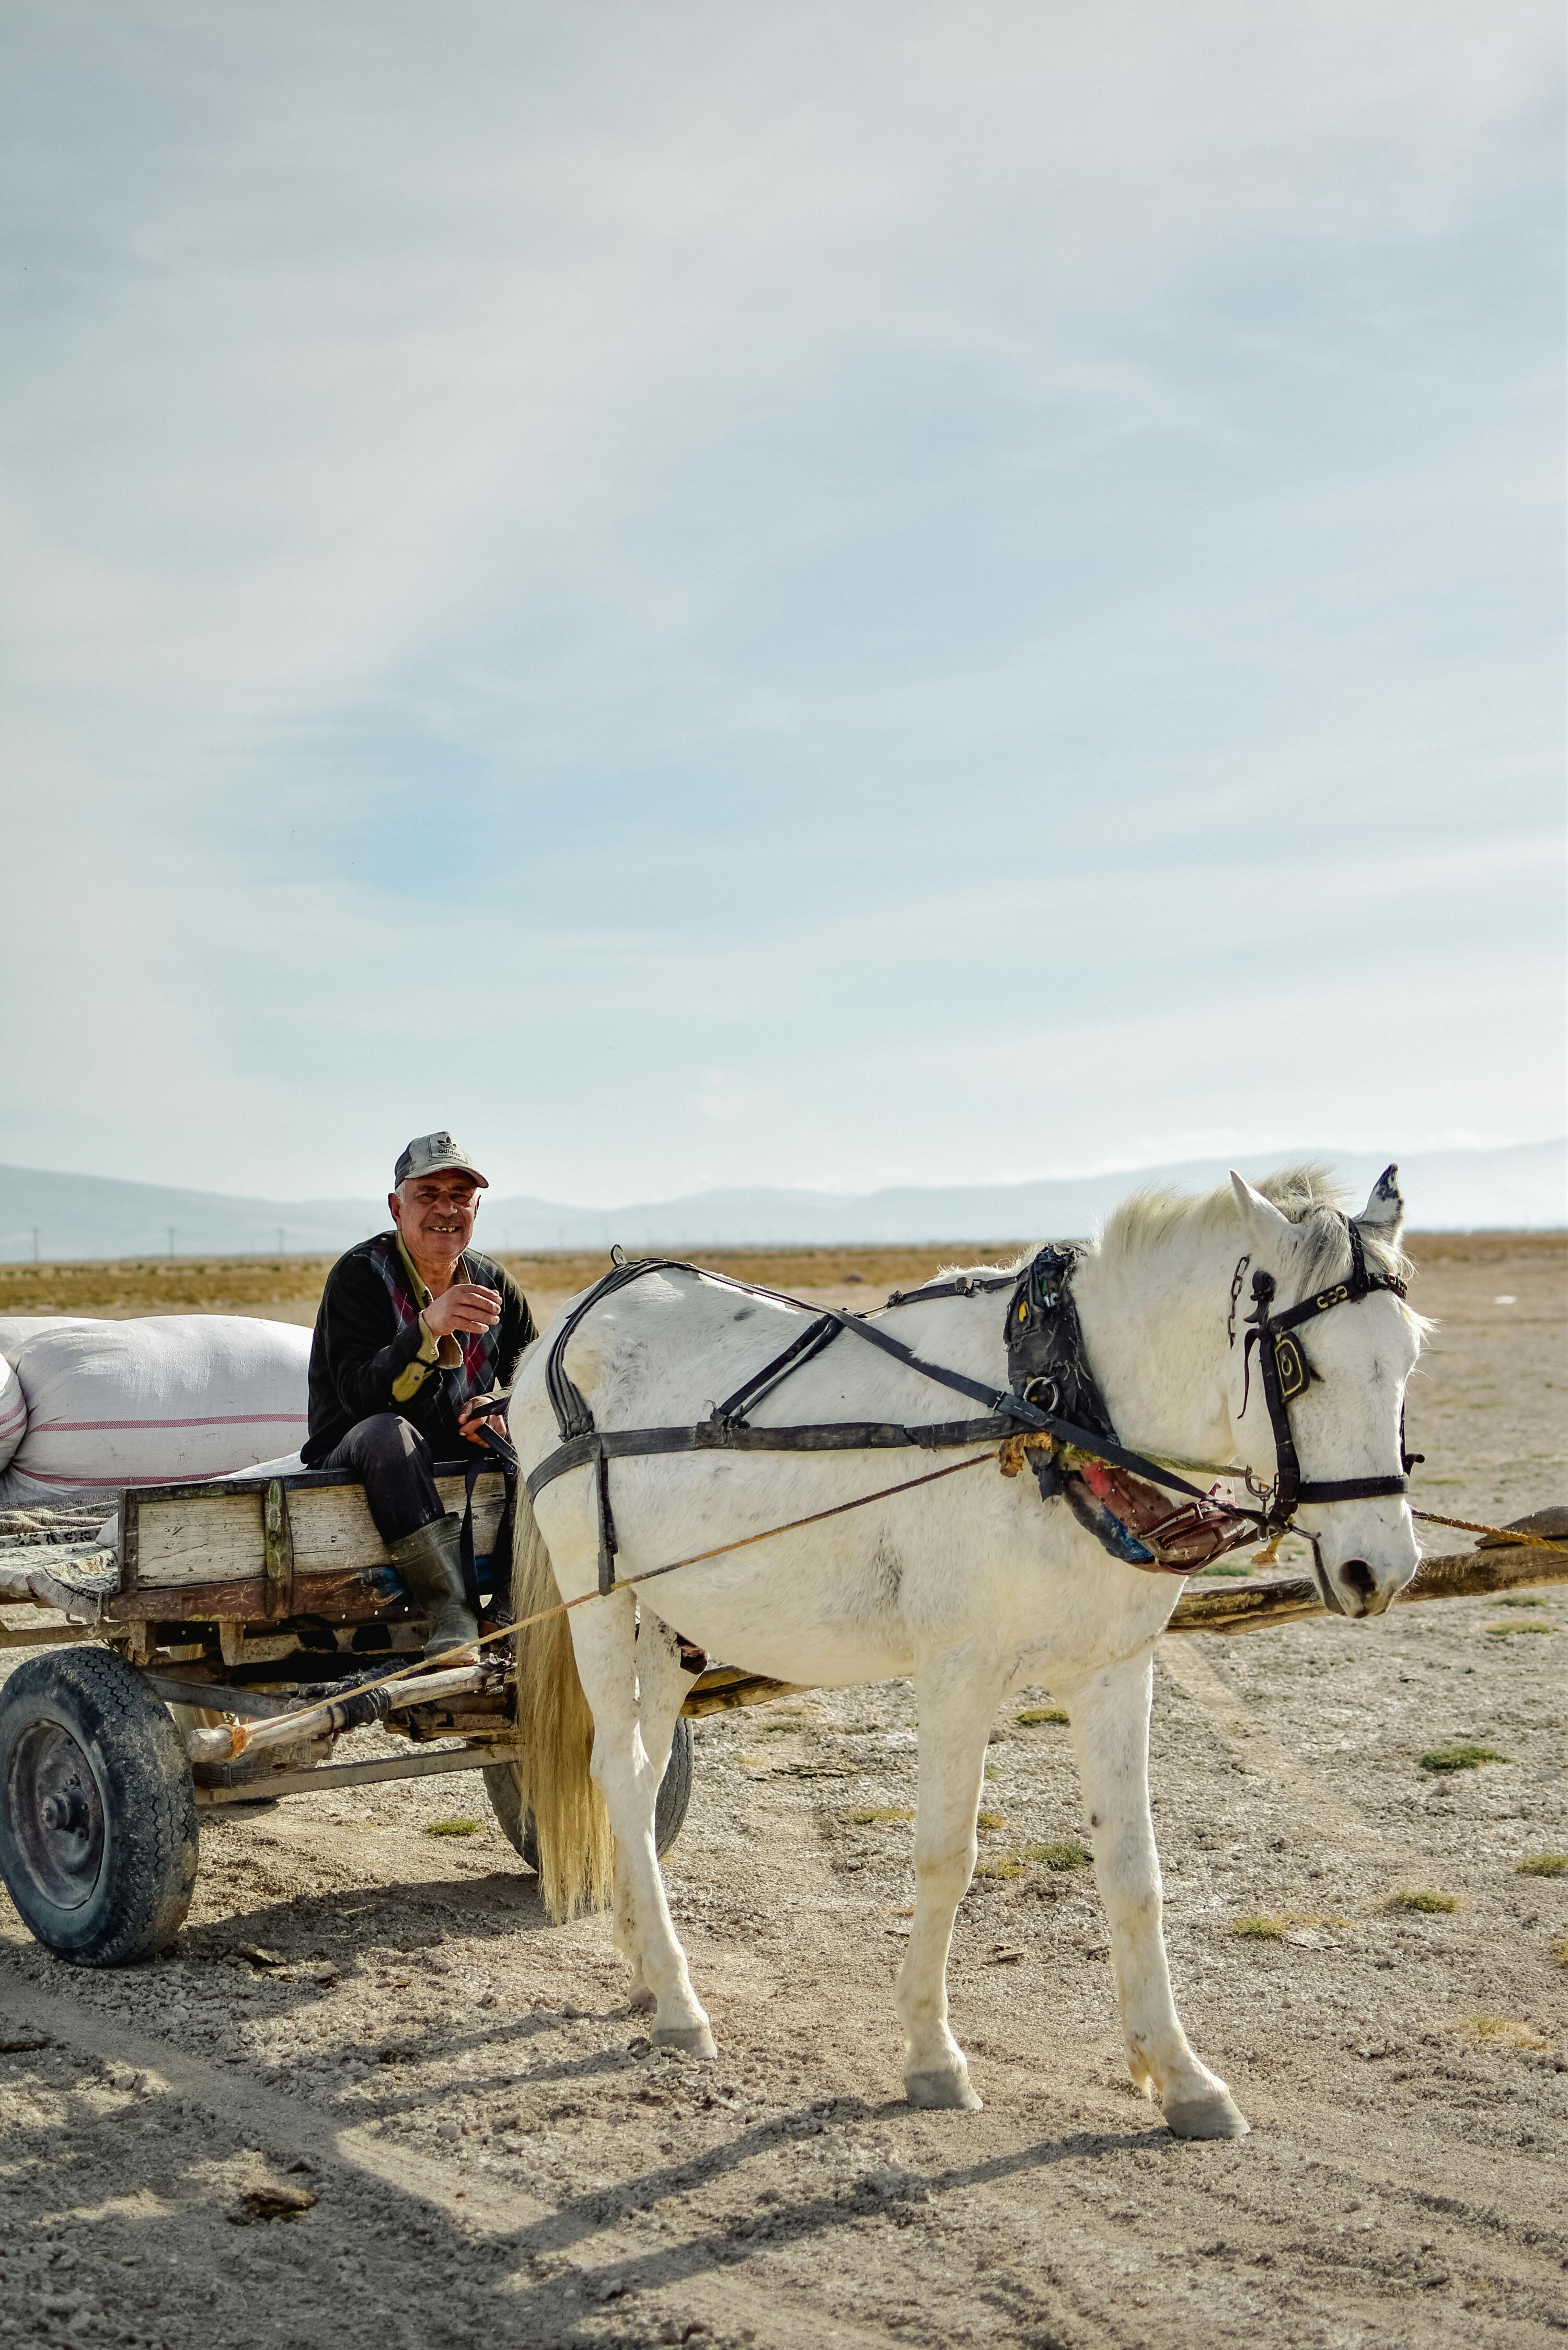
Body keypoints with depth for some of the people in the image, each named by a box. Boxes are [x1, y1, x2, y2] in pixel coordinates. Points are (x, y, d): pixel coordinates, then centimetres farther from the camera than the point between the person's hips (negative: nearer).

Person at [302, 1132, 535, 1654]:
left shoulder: (492, 1283, 6)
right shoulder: (359, 1275, -10)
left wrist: (504, 1410, -21)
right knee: (387, 1432, -37)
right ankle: (449, 1613, -41)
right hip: (353, 1462, -5)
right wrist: (430, 1327, -40)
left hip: (465, 1456, 5)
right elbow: (362, 1397, -24)